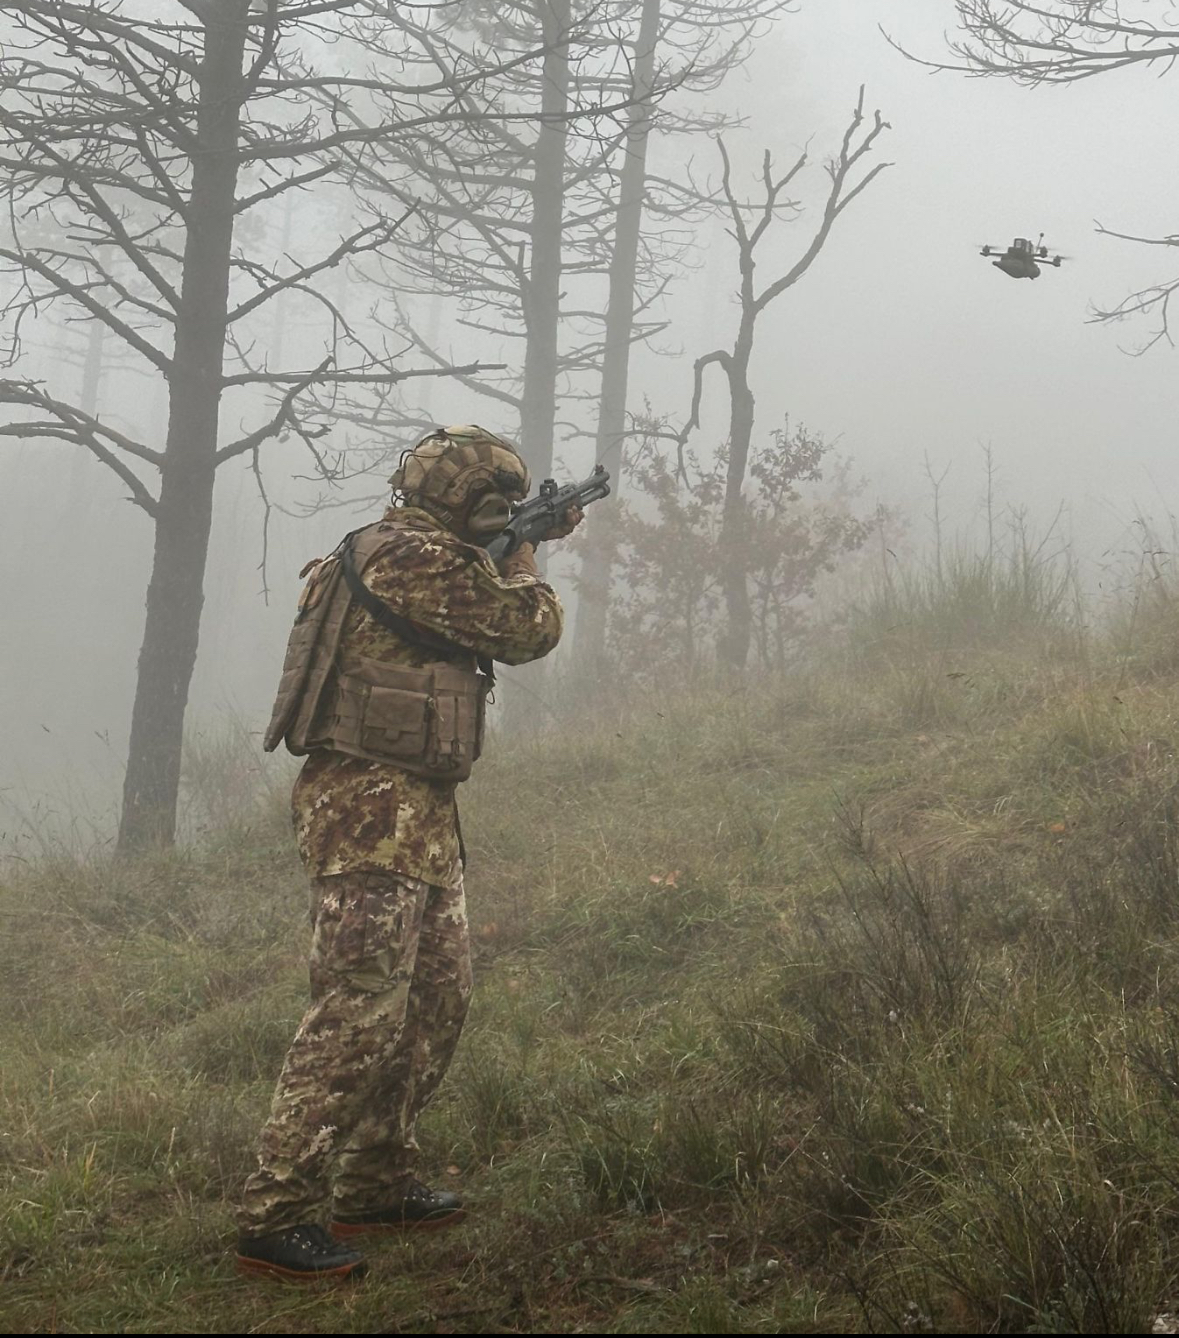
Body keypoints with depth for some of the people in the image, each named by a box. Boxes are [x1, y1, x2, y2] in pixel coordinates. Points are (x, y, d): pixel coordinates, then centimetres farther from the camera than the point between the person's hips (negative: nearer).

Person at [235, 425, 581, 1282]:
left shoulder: (400, 553, 16)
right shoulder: (419, 557, -16)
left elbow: (486, 623, 30)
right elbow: (530, 630, -9)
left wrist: (528, 548, 26)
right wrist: (526, 566, 11)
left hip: (417, 812, 11)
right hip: (374, 806, -11)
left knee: (438, 1000, 15)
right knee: (360, 1011, -12)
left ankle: (375, 1188, 23)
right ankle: (275, 1219, -7)